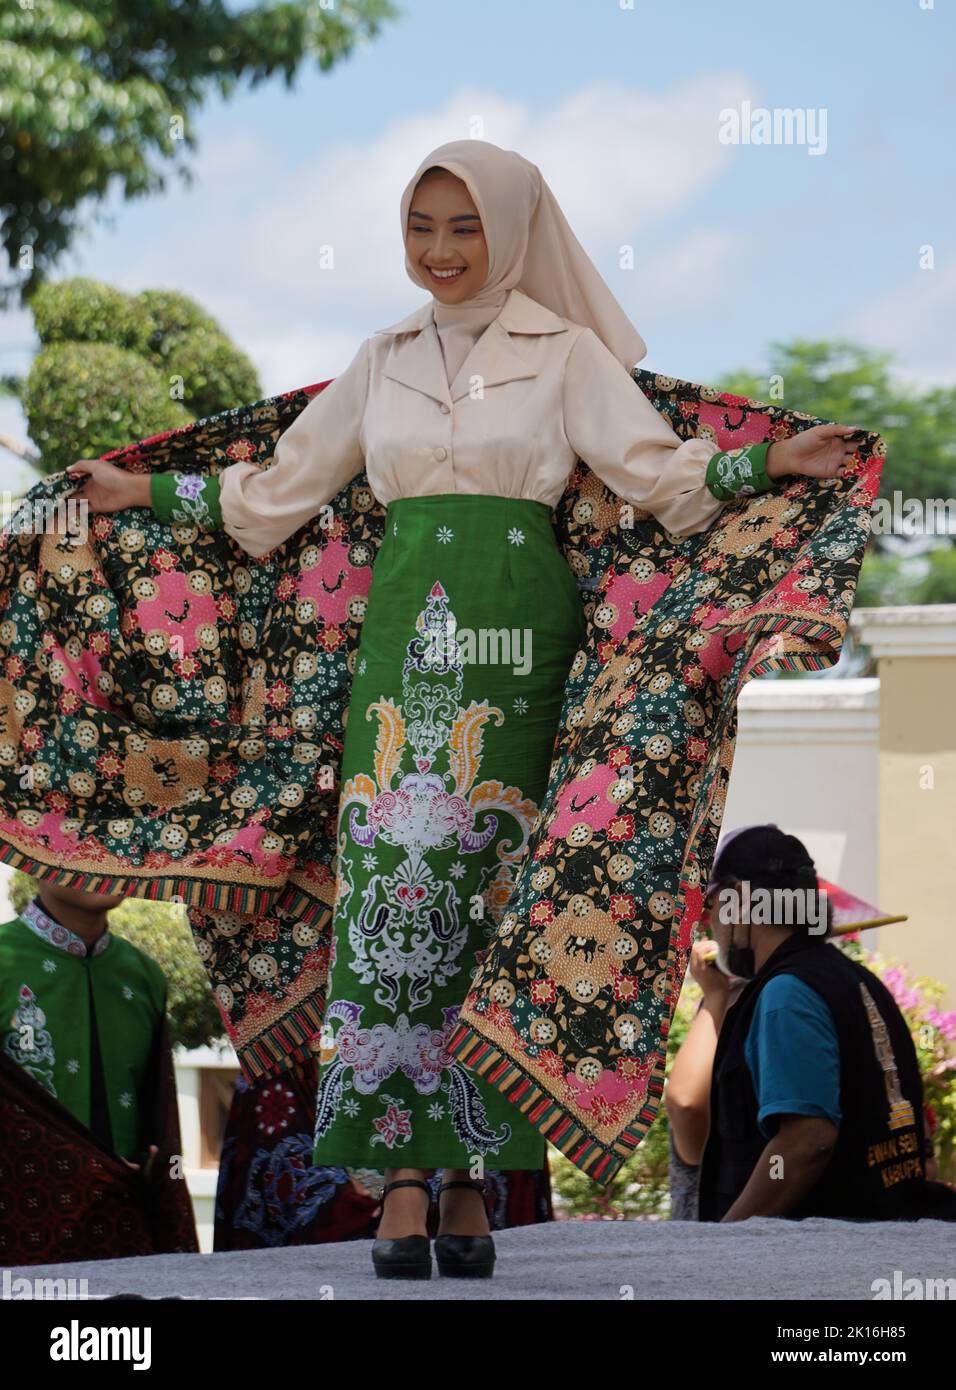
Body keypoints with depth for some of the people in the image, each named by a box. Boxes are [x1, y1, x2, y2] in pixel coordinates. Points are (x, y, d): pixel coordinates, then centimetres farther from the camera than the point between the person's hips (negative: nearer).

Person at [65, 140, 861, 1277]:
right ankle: (403, 1181, -11)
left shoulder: (565, 352, 10)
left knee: (491, 896, -6)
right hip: (403, 639, 2)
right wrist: (142, 493, 26)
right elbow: (276, 490, 26)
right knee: (393, 884, -10)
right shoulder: (383, 363, 18)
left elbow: (657, 470, 1)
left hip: (514, 644, -2)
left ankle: (470, 1183, -2)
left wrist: (771, 462, -12)